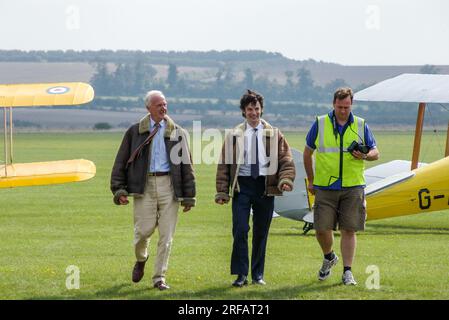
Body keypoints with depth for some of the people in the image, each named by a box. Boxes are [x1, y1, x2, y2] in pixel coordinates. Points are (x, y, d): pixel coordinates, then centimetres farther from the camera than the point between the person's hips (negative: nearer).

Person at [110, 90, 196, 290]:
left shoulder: (177, 133, 9)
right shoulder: (135, 132, 6)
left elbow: (186, 166, 10)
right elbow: (121, 163, 8)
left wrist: (188, 196, 5)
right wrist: (119, 190, -1)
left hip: (169, 186, 1)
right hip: (144, 185, -1)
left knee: (166, 235, -1)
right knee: (143, 230, -4)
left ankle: (159, 278, 7)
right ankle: (141, 259, 29)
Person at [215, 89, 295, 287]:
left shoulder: (273, 135, 9)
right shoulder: (234, 136, 8)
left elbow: (286, 160, 6)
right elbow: (224, 164, 8)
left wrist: (286, 180, -13)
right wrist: (222, 192, -1)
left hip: (265, 187, 1)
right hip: (242, 185, -1)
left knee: (261, 232, 6)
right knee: (240, 230, -9)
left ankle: (257, 274, 15)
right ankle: (241, 274, -4)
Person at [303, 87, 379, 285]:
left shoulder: (361, 126, 7)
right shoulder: (320, 124, 4)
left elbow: (375, 153, 11)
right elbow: (307, 152, 13)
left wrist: (365, 155, -13)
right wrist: (311, 180, 12)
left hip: (353, 187, 0)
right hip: (325, 187, 0)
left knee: (349, 230, -2)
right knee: (322, 229, -3)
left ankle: (347, 271, 4)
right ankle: (329, 257, 26)